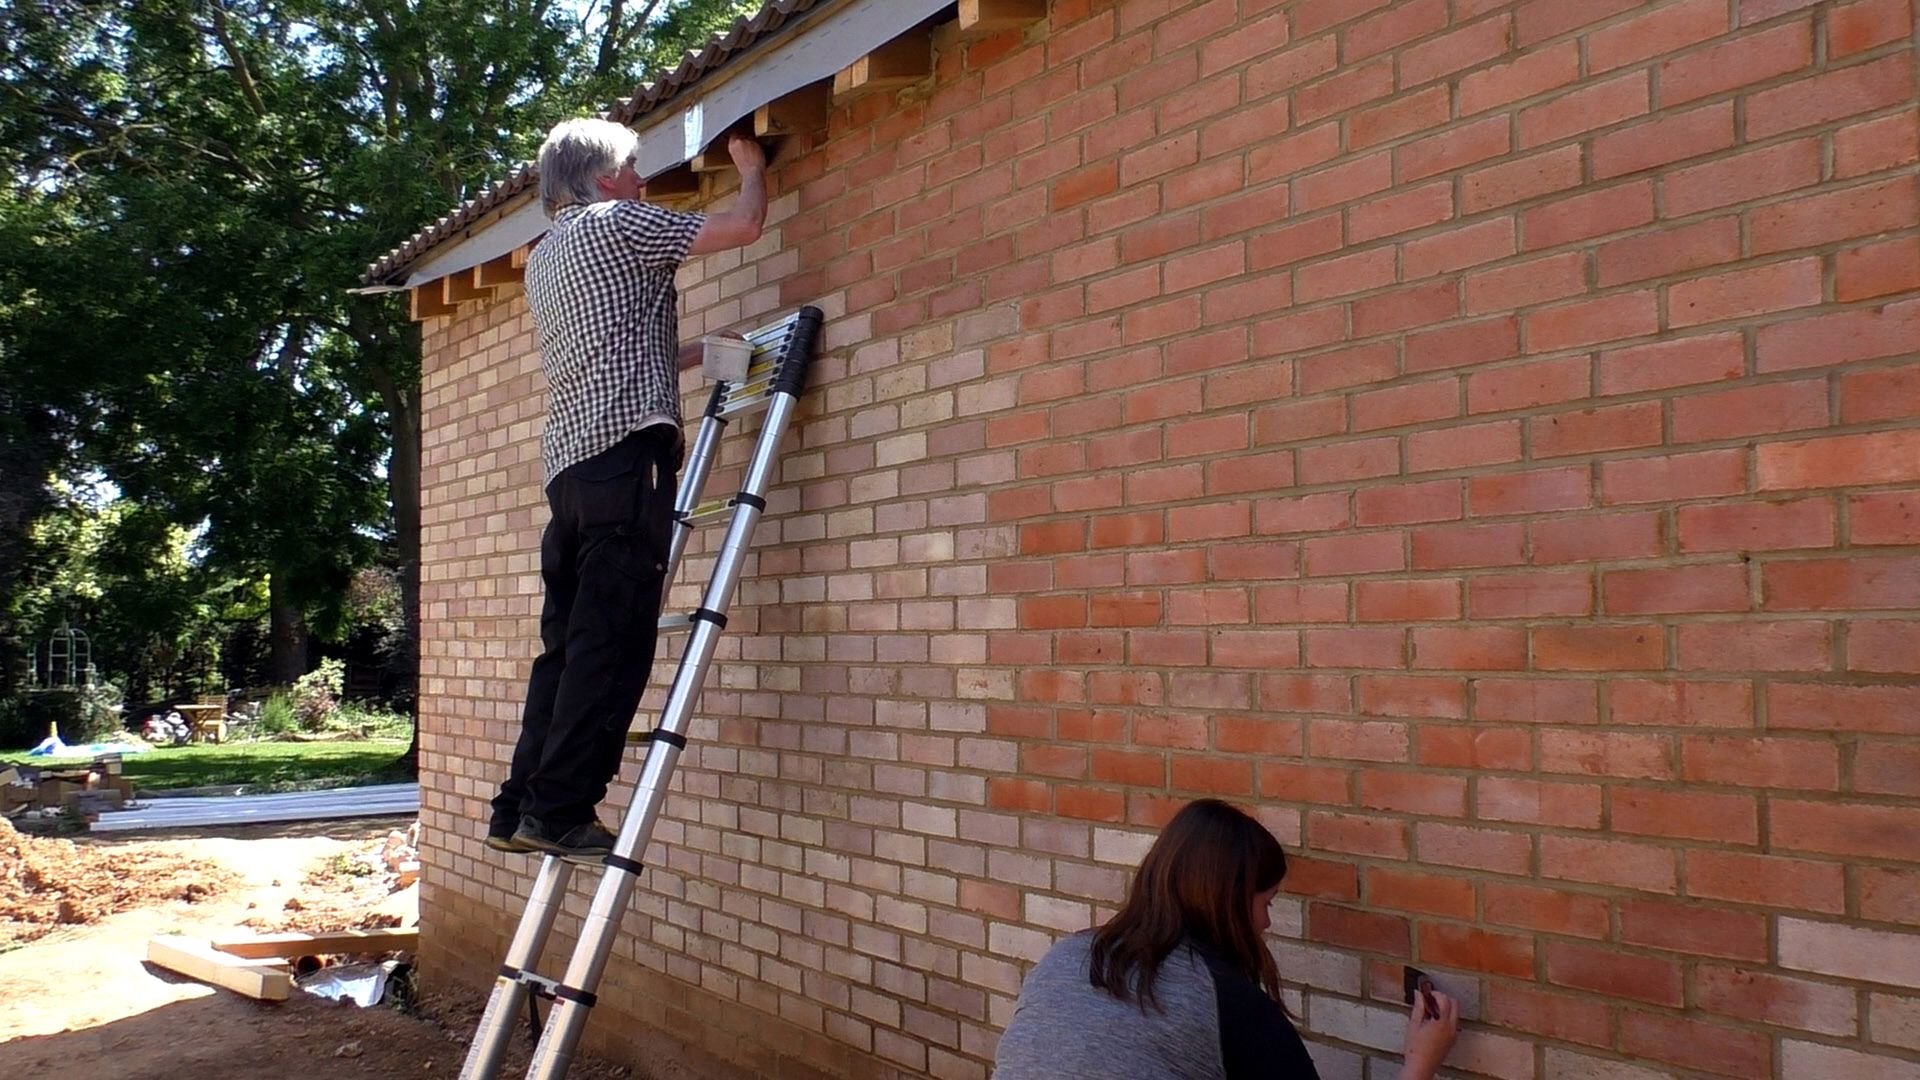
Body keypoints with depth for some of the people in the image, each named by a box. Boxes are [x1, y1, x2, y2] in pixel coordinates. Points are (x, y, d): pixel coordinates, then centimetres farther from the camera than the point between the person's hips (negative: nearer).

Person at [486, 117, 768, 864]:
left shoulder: (543, 260, 28)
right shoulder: (615, 223, 3)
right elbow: (743, 226, -1)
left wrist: (704, 352, 34)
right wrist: (753, 169, 19)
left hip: (569, 459, 9)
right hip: (625, 448, -9)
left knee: (569, 642, 9)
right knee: (612, 644, -10)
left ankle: (520, 808, 9)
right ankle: (559, 810, -12)